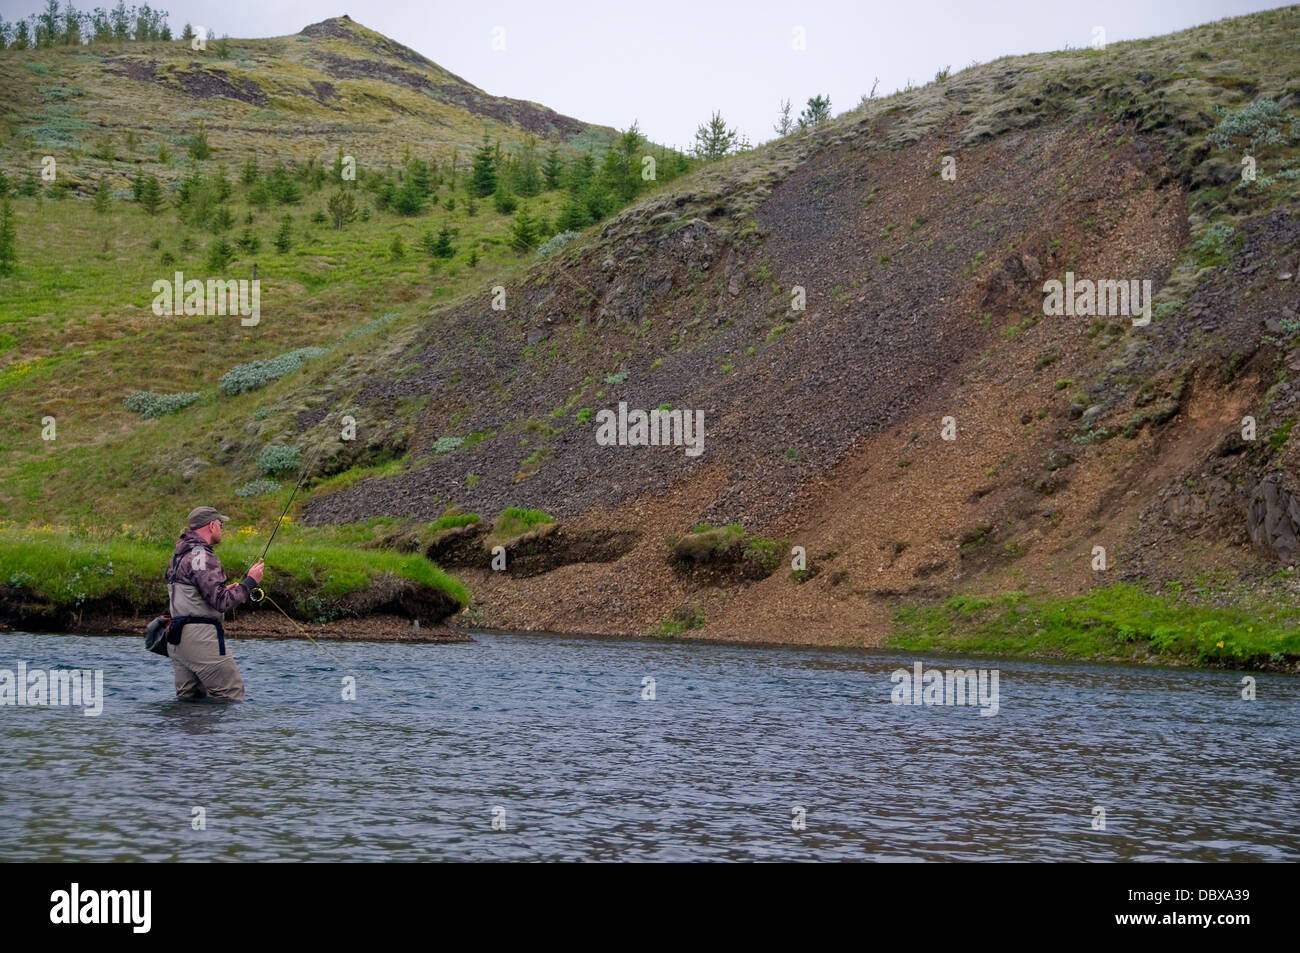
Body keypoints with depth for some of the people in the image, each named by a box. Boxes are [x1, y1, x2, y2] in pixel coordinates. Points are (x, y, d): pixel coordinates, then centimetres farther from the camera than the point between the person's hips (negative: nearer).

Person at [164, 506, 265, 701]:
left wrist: (225, 590, 17)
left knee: (188, 699, 13)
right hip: (200, 637, -10)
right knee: (233, 695, -6)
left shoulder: (180, 553, 16)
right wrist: (249, 581, -9)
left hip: (177, 639, 10)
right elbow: (220, 602, -21)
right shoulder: (201, 556, -15)